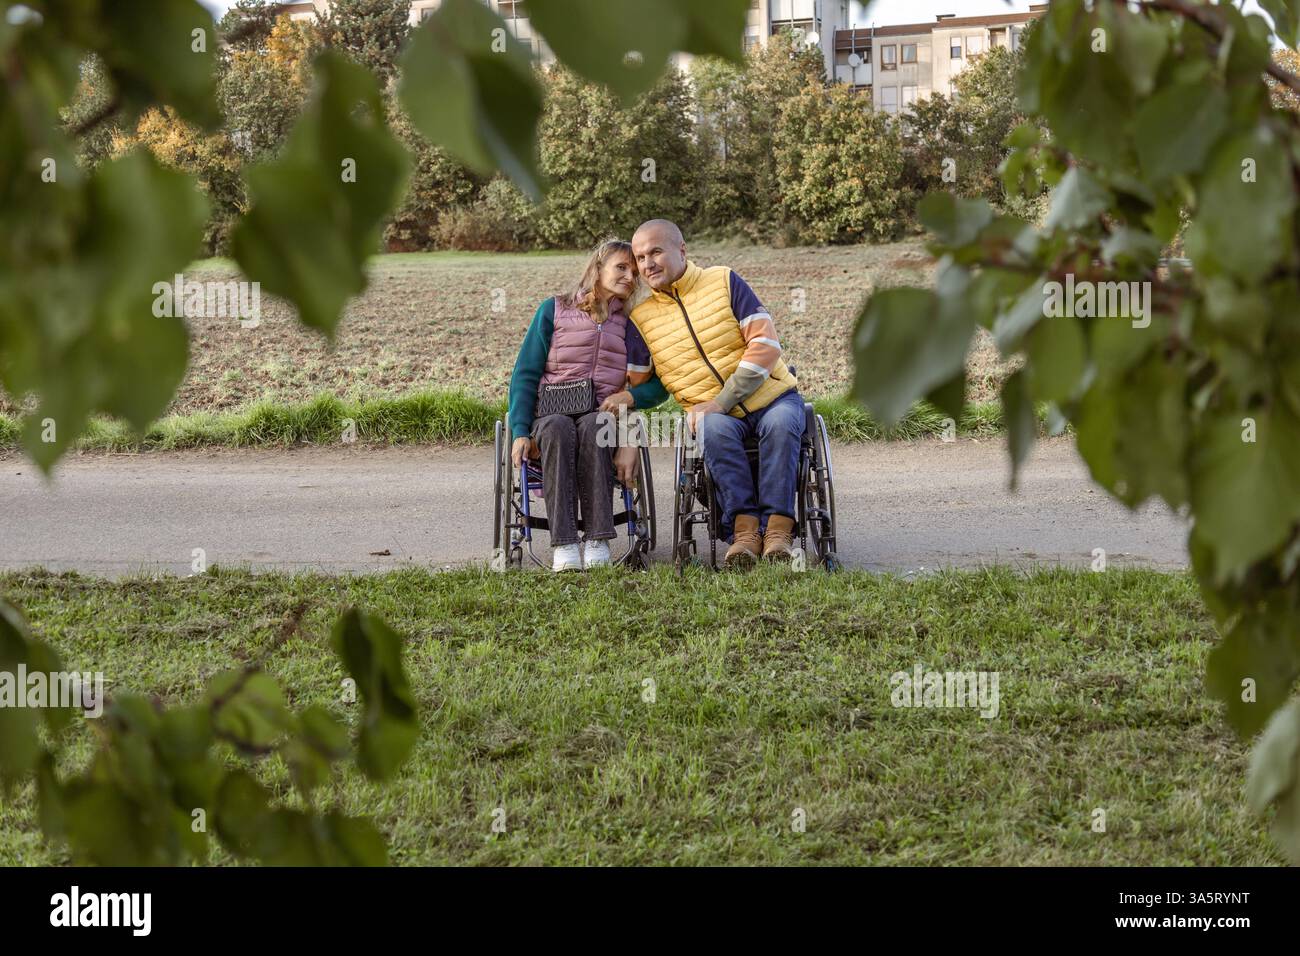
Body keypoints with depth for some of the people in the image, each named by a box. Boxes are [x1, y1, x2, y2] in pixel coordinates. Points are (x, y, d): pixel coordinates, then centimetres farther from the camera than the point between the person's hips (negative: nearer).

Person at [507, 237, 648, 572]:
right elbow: (525, 374, 4)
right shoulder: (554, 310, 9)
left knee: (591, 426, -36)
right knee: (557, 427, -37)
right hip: (549, 415, -1)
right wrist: (520, 431, -9)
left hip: (601, 419, 1)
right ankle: (563, 544, -42)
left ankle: (598, 540, -39)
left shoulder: (631, 323, 14)